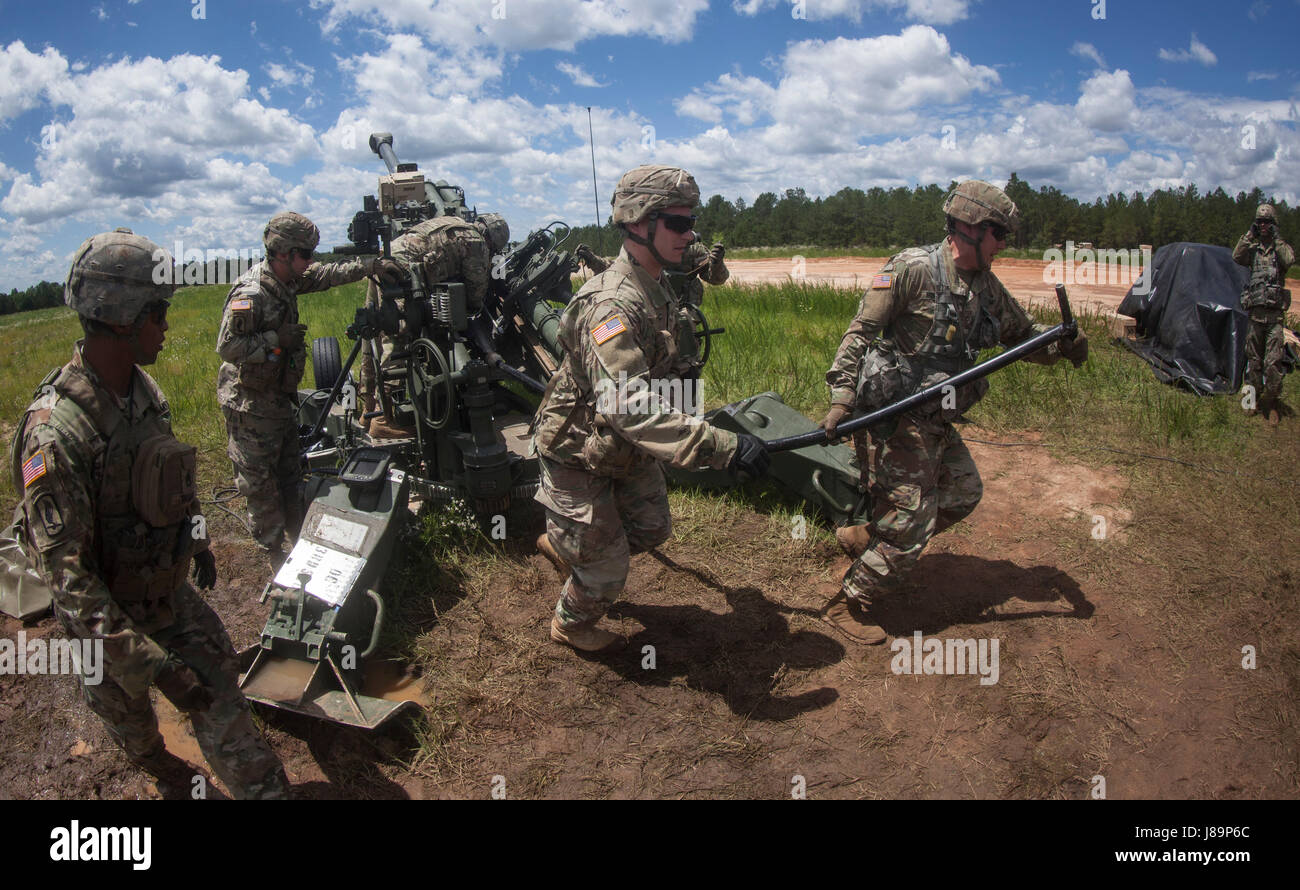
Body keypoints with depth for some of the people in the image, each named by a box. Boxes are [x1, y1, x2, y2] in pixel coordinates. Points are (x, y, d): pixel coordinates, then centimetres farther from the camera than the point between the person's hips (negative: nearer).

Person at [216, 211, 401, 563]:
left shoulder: (286, 280, 1)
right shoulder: (250, 294, -26)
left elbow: (325, 275, 13)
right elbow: (227, 346, -27)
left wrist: (370, 266, 7)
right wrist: (277, 338, -26)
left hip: (280, 395, 9)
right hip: (251, 403, -9)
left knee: (290, 470, 20)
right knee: (259, 479, 4)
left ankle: (299, 533, 34)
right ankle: (273, 553, 15)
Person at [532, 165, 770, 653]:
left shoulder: (657, 292, -1)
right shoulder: (611, 305, -34)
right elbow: (629, 408, -44)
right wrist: (722, 447, -48)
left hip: (626, 449, 8)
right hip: (579, 454, -8)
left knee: (652, 528, 21)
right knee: (606, 571, 7)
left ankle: (562, 543, 43)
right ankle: (571, 625, 38)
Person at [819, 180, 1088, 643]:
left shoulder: (986, 286, 9)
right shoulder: (913, 269, -15)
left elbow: (1021, 333, 21)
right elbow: (861, 331, -16)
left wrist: (1061, 344, -1)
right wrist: (842, 395, -25)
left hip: (937, 421, 9)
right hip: (896, 419, -8)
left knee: (963, 493, 20)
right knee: (911, 523, -4)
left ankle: (866, 536, 31)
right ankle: (848, 604, 13)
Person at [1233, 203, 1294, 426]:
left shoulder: (1281, 247, 6)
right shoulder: (1252, 248, 11)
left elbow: (1290, 259, -15)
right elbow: (1236, 257, -8)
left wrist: (1277, 239, -11)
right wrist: (1249, 236, -9)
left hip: (1275, 312, -3)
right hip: (1255, 310, 3)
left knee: (1273, 361, -9)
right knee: (1254, 359, 9)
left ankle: (1273, 403, -2)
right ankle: (1254, 398, 20)